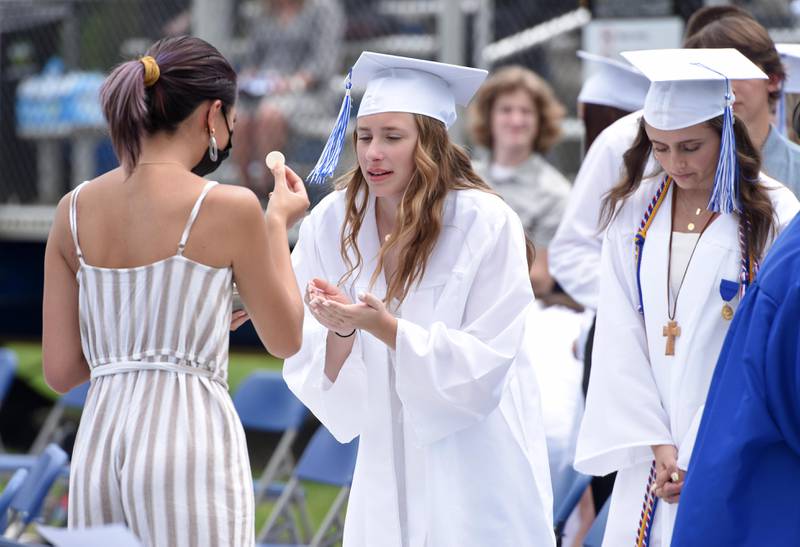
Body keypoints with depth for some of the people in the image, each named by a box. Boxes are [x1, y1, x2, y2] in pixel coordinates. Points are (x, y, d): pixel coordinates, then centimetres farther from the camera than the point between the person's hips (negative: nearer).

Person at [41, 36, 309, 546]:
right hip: (188, 429, -5)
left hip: (97, 440, 5)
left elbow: (60, 371, 10)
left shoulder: (76, 209, 8)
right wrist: (279, 223, 18)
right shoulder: (229, 207, -6)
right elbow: (286, 339, 6)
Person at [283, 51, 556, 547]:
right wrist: (341, 331, -27)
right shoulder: (331, 223, -6)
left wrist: (384, 327, -29)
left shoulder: (487, 223, -15)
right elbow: (308, 371, -6)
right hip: (389, 464, 3)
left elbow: (482, 366, -17)